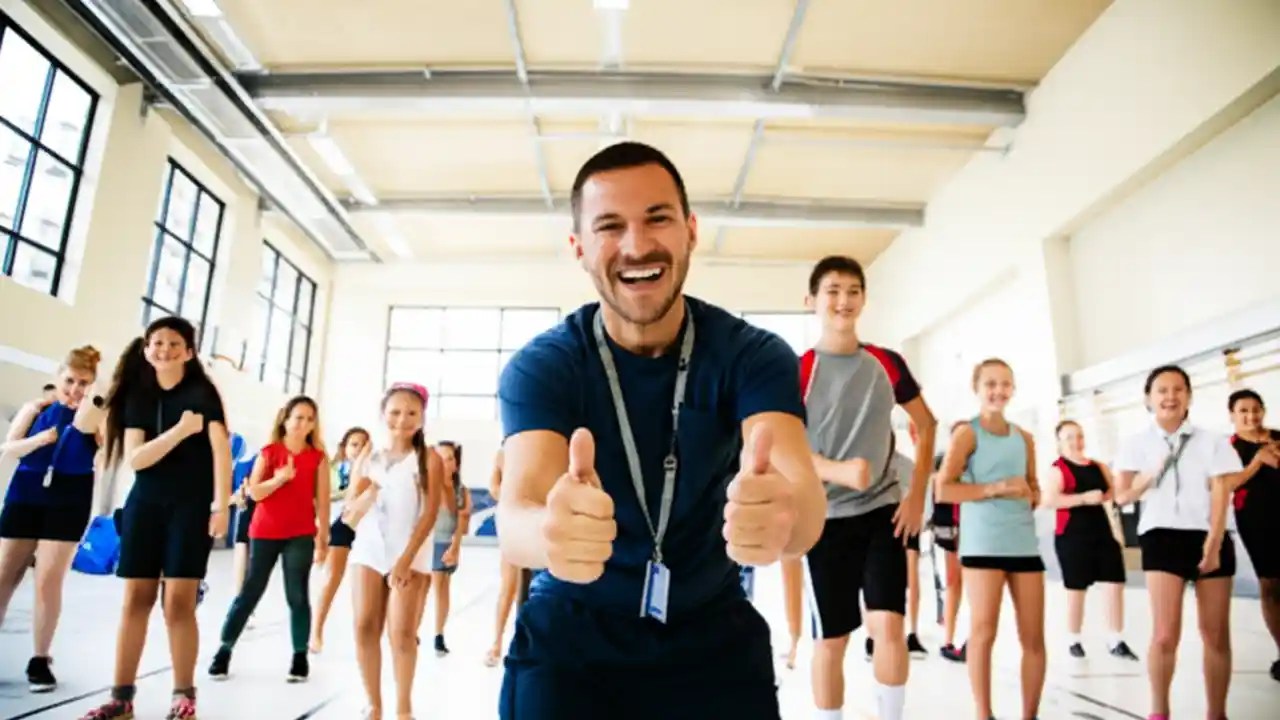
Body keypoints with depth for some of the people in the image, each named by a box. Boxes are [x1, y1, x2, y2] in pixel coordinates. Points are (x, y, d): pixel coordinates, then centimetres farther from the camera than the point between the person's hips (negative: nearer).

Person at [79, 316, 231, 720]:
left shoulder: (202, 392, -5)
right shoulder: (138, 396, 6)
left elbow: (221, 449, -13)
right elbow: (134, 457, -5)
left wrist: (221, 506, -21)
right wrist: (180, 431, -20)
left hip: (191, 507, -4)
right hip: (145, 505, 4)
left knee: (179, 603, -4)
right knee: (136, 600, 7)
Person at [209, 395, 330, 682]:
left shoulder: (318, 457, 0)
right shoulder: (268, 452, 2)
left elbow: (322, 501, 0)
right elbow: (254, 492, -3)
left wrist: (323, 538, -2)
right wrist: (280, 478, -21)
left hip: (301, 535, -1)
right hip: (264, 533, 1)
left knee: (298, 596, 3)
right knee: (249, 592, 6)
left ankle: (300, 656, 10)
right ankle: (224, 650, 17)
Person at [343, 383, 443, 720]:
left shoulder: (429, 459, -3)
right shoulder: (368, 460, 6)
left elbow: (429, 514, -8)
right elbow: (349, 518, 4)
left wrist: (406, 559, -14)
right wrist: (368, 494, -17)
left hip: (410, 555, -3)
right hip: (368, 550, 3)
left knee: (402, 632, -6)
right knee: (365, 627, 0)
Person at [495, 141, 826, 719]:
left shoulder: (753, 355, -13)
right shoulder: (540, 366, -15)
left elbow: (802, 490, -29)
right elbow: (517, 508, -30)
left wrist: (780, 515, -53)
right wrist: (550, 530, -53)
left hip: (713, 634, 1)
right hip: (570, 633, 0)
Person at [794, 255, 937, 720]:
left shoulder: (886, 363, 2)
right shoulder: (797, 371, -7)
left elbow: (926, 424, 14)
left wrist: (917, 495, 5)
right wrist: (840, 472, -28)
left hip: (884, 511, 2)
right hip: (825, 518, -2)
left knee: (888, 625, -7)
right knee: (831, 639, 6)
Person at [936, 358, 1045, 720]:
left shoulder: (1024, 437, 14)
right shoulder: (967, 433, -2)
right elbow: (943, 489, -10)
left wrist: (1030, 494, 1)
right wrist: (996, 488, -17)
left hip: (1024, 542, 5)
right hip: (983, 543, -5)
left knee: (1034, 636, 7)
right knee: (983, 631, -2)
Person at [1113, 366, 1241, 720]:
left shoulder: (1212, 441, 6)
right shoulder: (1137, 444, 5)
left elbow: (1221, 495, -1)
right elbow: (1122, 496, 0)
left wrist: (1212, 544, -11)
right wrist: (1153, 472, -14)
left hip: (1210, 537, 1)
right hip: (1162, 537, -1)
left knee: (1216, 635, 4)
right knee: (1165, 635, -7)